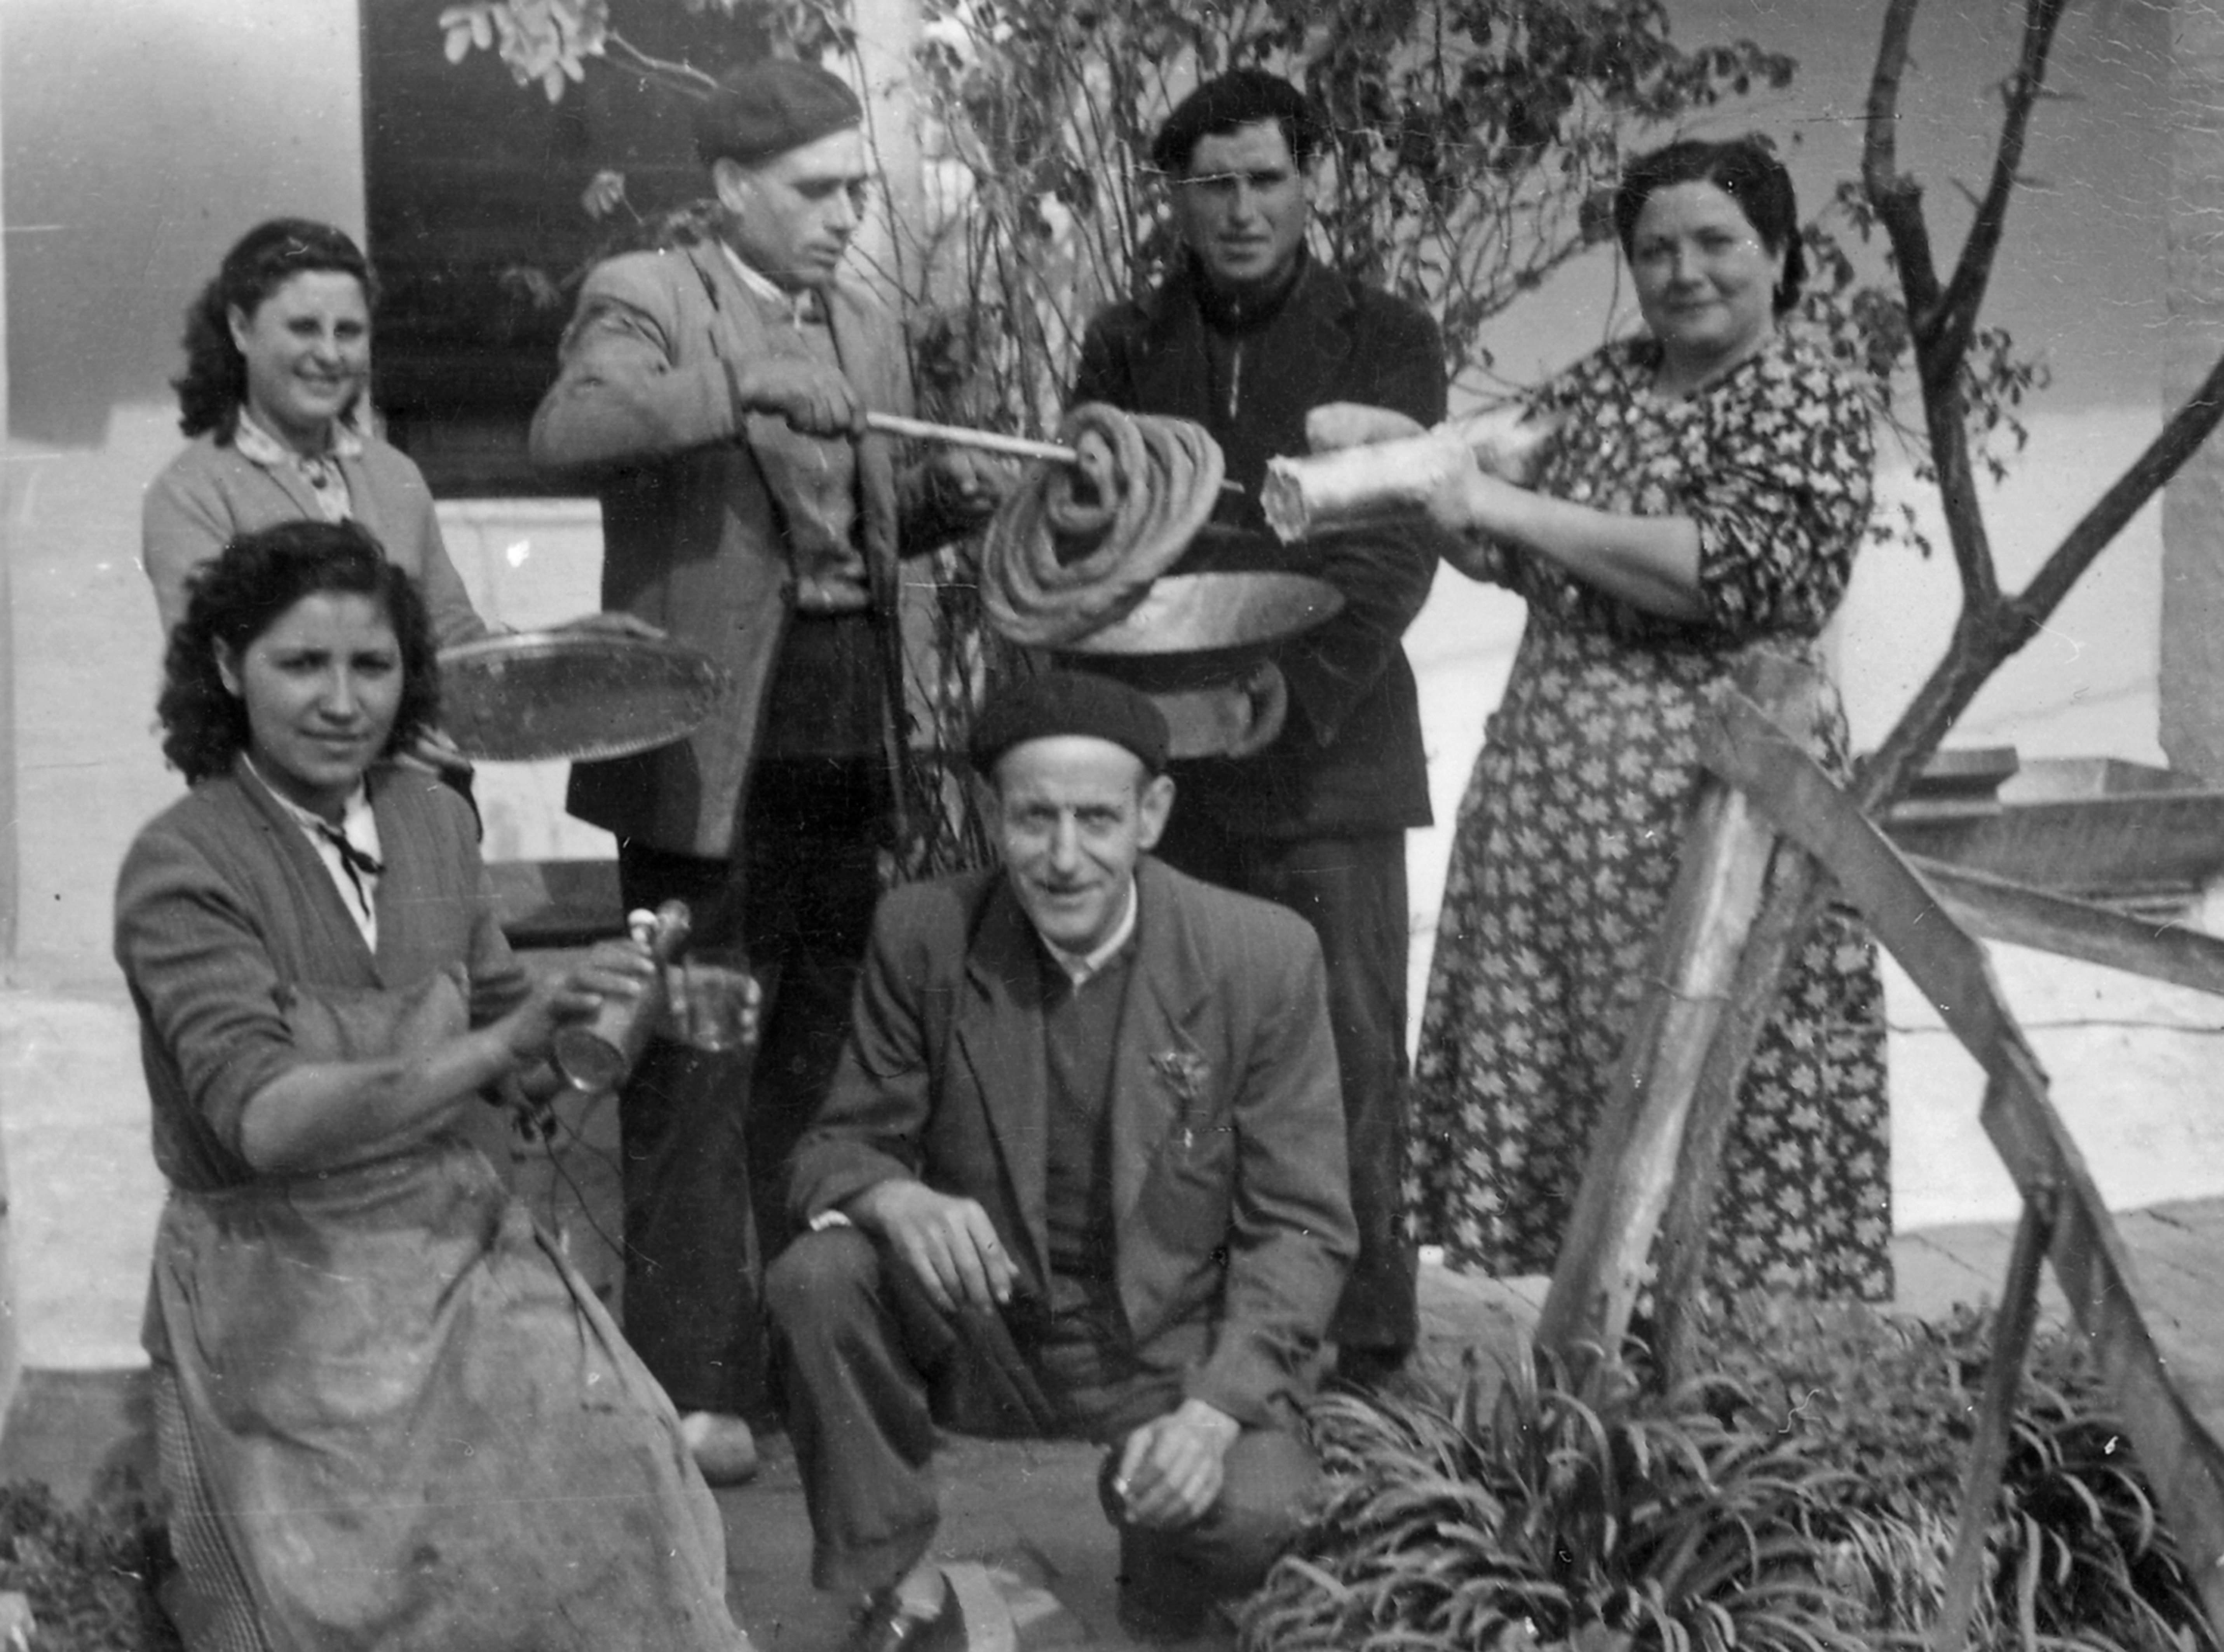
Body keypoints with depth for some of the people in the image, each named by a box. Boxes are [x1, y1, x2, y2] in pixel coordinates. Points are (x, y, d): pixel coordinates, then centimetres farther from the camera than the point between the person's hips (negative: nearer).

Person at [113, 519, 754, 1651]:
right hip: (287, 1291, -4)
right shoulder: (180, 867, -12)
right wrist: (493, 1047, -32)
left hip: (461, 1244, 4)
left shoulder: (433, 817, 3)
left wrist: (627, 1013, -10)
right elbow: (262, 1119, -24)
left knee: (606, 1509, -11)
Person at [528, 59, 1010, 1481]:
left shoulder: (870, 327, 17)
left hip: (850, 737, 7)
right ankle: (693, 1382, 4)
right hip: (711, 748, -6)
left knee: (817, 1057, 14)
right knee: (699, 1073, -3)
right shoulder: (646, 298, -4)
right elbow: (566, 433, -23)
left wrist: (951, 500, 4)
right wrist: (742, 390, -31)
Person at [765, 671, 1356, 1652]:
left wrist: (1217, 1406, -26)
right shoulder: (923, 937, -9)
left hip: (1178, 1347, -1)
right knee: (817, 1278, -26)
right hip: (982, 1333, 2)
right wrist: (895, 1198, -29)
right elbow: (839, 1147, -3)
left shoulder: (1265, 959, -13)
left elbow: (1302, 1228, -10)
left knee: (1256, 1513, -30)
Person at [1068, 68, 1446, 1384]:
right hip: (1162, 760, 2)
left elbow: (1396, 550, -2)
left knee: (1351, 1062, -2)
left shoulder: (1385, 340, 6)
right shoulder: (1127, 347, 15)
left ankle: (1365, 1351, 7)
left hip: (1331, 754, -2)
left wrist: (1287, 692, -15)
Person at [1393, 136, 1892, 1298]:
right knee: (1533, 1085, 7)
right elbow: (1510, 558, 22)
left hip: (1714, 785, -6)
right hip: (1548, 781, 6)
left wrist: (1515, 507, -17)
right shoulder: (1597, 385, 15)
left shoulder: (1810, 399, -5)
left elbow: (1735, 570, -20)